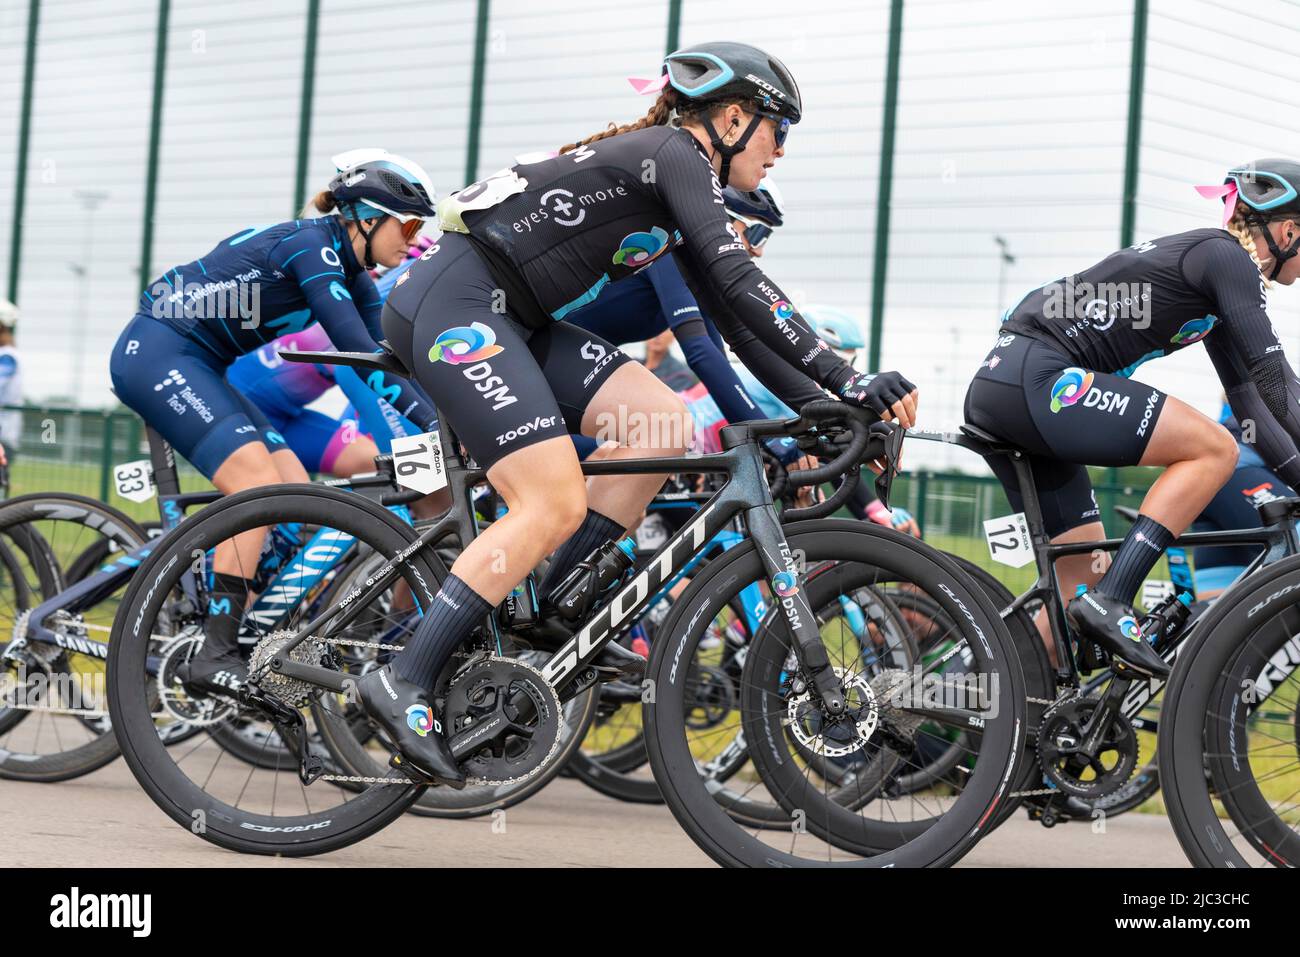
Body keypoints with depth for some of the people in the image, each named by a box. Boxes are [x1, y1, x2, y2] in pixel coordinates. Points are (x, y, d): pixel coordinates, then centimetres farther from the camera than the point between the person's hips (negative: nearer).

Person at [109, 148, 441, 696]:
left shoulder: (349, 269, 10)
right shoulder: (311, 244, -19)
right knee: (261, 484, -23)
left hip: (196, 365, 10)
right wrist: (434, 420, -32)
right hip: (156, 353, -10)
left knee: (299, 498, -1)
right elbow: (357, 352, -29)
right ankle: (214, 657, -24)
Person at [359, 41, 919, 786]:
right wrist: (846, 379, -23)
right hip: (453, 303, -10)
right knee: (556, 505, -16)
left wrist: (827, 401, 10)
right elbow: (742, 285, -21)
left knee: (663, 421, -2)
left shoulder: (679, 193, 18)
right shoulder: (676, 156, -10)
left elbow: (734, 320, 18)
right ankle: (405, 681, -14)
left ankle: (542, 616, 1)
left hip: (507, 318, 10)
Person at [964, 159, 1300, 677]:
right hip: (1036, 381, -10)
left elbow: (1249, 399, 24)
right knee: (1214, 449, -12)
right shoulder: (1226, 257, -5)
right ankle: (1111, 603, -15)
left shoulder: (1213, 274, 23)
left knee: (1087, 584, 11)